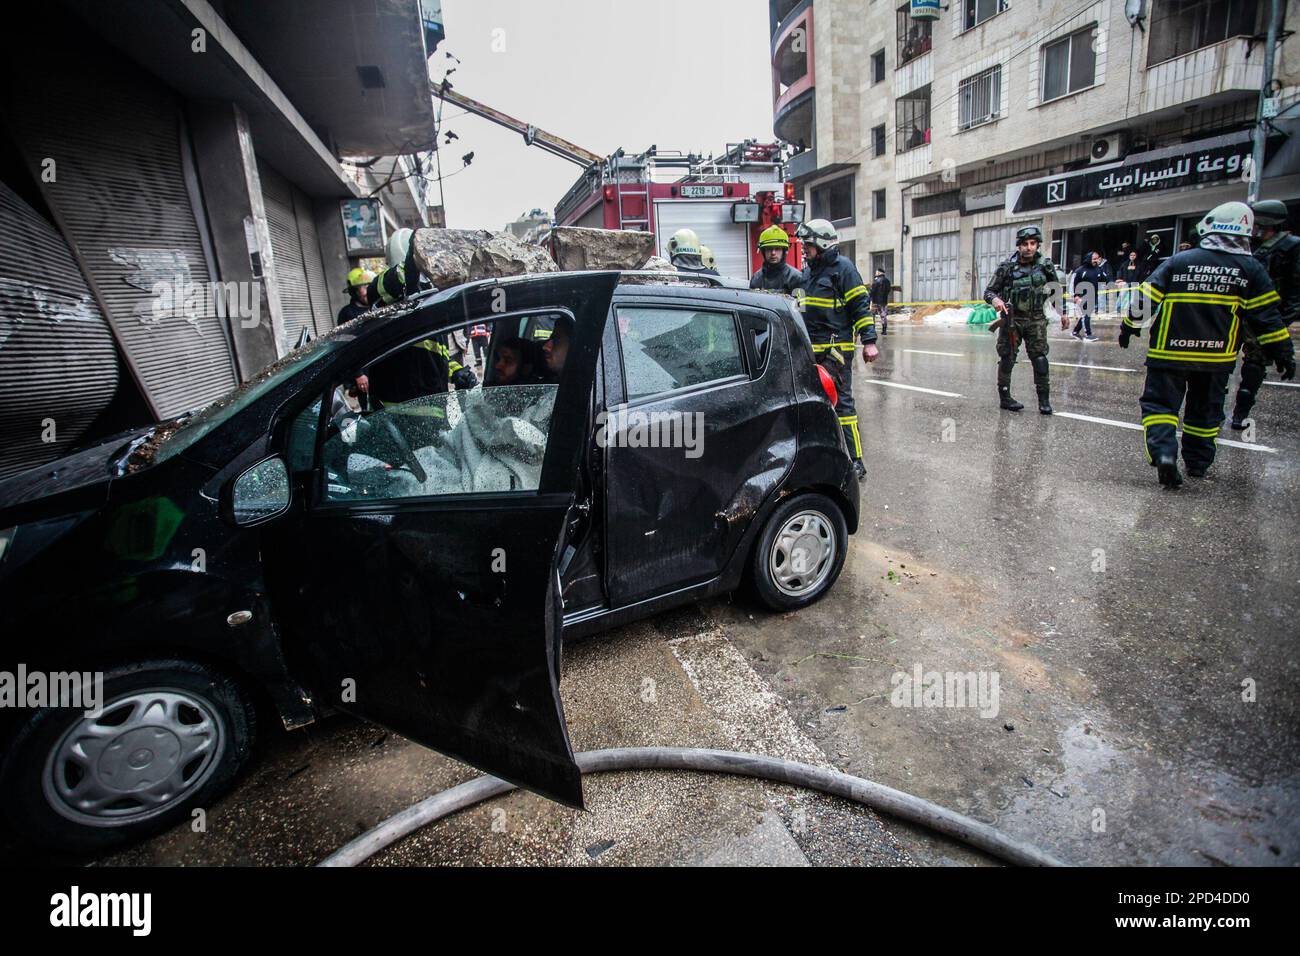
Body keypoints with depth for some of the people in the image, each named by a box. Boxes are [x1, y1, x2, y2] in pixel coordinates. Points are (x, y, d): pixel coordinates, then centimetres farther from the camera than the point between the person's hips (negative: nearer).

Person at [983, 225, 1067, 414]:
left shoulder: (1045, 264, 0)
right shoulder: (1007, 266, -7)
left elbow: (1056, 290, 13)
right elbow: (989, 291, -5)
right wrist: (995, 299, -27)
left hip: (1036, 319, 1)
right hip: (1011, 319, -1)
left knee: (1040, 359, -2)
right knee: (1007, 359, 1)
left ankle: (1044, 399, 7)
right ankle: (1004, 397, 14)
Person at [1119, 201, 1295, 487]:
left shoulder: (1177, 261, -1)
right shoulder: (1251, 268, 2)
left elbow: (1146, 298, -3)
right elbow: (1267, 317, 1)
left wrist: (1129, 327, 12)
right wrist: (1283, 354, 9)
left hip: (1169, 353, -2)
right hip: (1216, 358, 2)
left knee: (1160, 402, 3)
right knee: (1205, 409, 17)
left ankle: (1163, 452, -21)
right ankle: (1198, 463, 26)